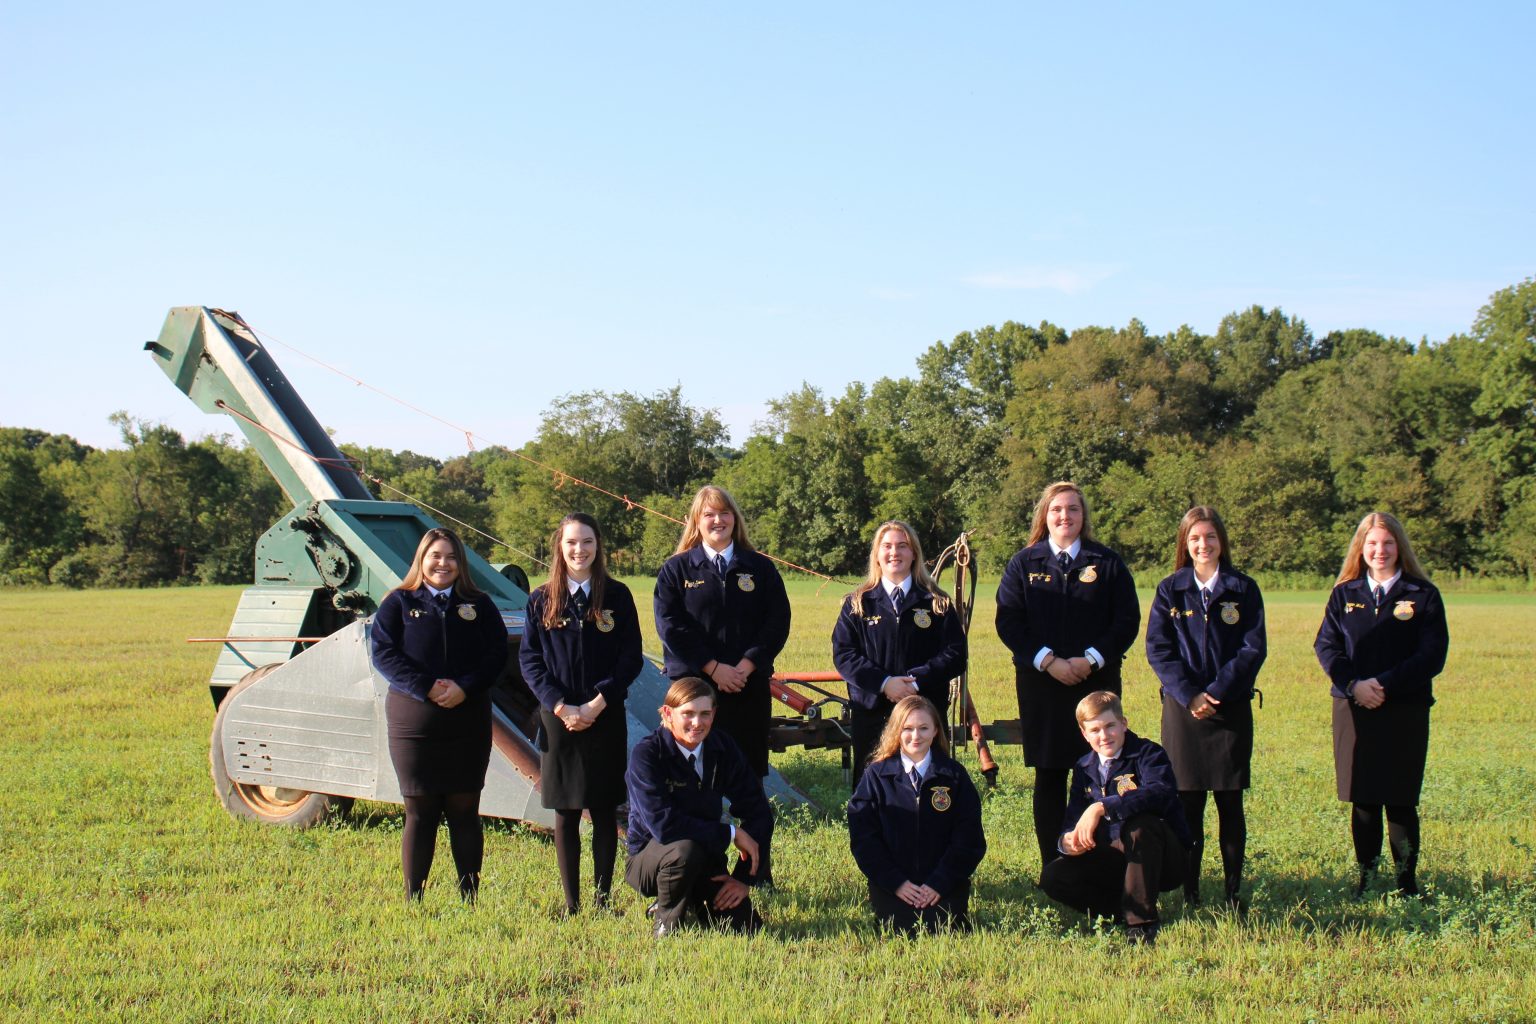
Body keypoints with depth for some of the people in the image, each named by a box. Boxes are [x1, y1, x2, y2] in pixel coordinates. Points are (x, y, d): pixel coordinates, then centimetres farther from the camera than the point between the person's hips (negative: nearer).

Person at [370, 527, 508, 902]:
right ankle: (413, 898, 8)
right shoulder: (399, 603, 7)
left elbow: (497, 654, 2)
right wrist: (427, 687, -17)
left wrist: (464, 688, -15)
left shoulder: (480, 605, 11)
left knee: (465, 811, 4)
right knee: (419, 812, 2)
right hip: (413, 720, -1)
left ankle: (470, 896, 10)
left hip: (468, 721, 1)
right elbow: (383, 652, -4)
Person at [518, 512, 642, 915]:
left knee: (604, 810, 4)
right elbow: (529, 660, 0)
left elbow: (631, 658, -1)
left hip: (606, 718, 0)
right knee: (564, 812, 4)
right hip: (558, 718, 0)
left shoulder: (617, 596, 2)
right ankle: (571, 902, 11)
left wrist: (597, 704, -11)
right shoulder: (542, 600, 3)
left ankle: (603, 897, 13)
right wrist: (561, 706, -11)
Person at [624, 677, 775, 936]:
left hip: (704, 858, 4)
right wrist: (730, 834, -25)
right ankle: (665, 916, -7)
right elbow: (662, 824, -30)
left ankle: (693, 902, 18)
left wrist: (745, 878, -11)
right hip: (649, 856, -4)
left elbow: (759, 813, -3)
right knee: (685, 850, -37)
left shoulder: (723, 748, -6)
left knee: (746, 929, -13)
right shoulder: (646, 754, -20)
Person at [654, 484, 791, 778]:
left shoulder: (760, 568, 11)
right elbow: (670, 626, -3)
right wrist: (713, 668, -12)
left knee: (749, 769, 3)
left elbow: (778, 622, 3)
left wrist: (746, 666, -10)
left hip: (749, 686, 2)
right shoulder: (676, 569, 6)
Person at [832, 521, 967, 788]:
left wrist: (916, 682, -14)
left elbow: (955, 654, 0)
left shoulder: (937, 603, 8)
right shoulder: (858, 603, 10)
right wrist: (884, 683, -14)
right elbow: (842, 654, 0)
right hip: (871, 712, 0)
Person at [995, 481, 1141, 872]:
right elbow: (1008, 621, 0)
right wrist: (1048, 661, -12)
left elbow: (1128, 620, 2)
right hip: (1040, 683, 0)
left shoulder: (1107, 563, 6)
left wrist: (1091, 659, -11)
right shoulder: (1023, 564, 6)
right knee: (1048, 778, 4)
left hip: (1097, 682, 0)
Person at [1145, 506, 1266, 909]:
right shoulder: (1170, 590, 5)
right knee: (1187, 801, 1)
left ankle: (1234, 889, 9)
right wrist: (1188, 694, -13)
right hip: (1181, 708, 0)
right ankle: (1189, 889, 8)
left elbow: (1253, 649, -3)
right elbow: (1157, 649, -1)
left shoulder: (1243, 589, 4)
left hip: (1231, 706, 0)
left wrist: (1216, 692, -13)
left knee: (1230, 802, 3)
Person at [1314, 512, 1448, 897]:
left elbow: (1433, 655, -6)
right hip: (1353, 710, 2)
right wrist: (1353, 684, -14)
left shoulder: (1422, 595, 1)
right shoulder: (1344, 594, 9)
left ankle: (1407, 880, 12)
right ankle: (1366, 877, 15)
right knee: (1362, 801, 5)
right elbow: (1326, 645, 3)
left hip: (1405, 711, -2)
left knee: (1401, 802, 2)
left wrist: (1384, 684, -15)